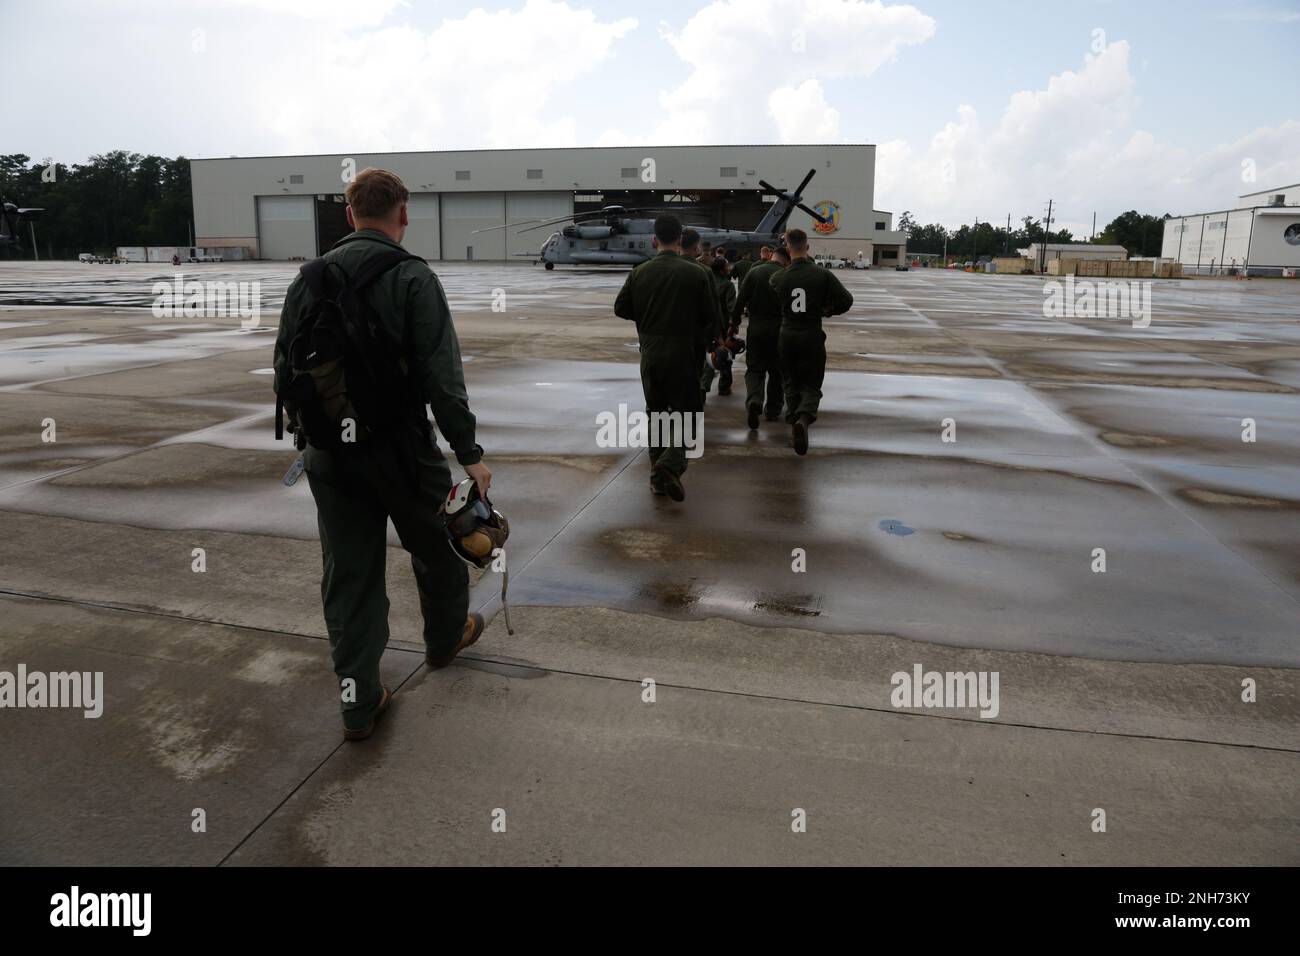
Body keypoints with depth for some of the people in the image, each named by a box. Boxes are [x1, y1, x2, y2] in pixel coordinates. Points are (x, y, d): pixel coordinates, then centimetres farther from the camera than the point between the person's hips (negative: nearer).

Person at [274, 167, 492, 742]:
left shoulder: (310, 277, 5)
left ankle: (359, 699, 14)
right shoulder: (412, 278, -12)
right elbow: (441, 378, -18)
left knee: (348, 574, 11)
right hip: (401, 449, -4)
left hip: (329, 454, 5)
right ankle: (445, 637, 42)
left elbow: (286, 370, 9)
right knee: (437, 547, 21)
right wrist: (468, 453, -14)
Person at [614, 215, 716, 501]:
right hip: (683, 352, -3)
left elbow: (620, 309, 4)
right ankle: (670, 463, -20)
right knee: (685, 410, 3)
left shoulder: (639, 272, 0)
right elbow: (709, 316, -3)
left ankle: (657, 476, 19)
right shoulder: (695, 273, -7)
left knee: (655, 412, 16)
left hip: (650, 352, 3)